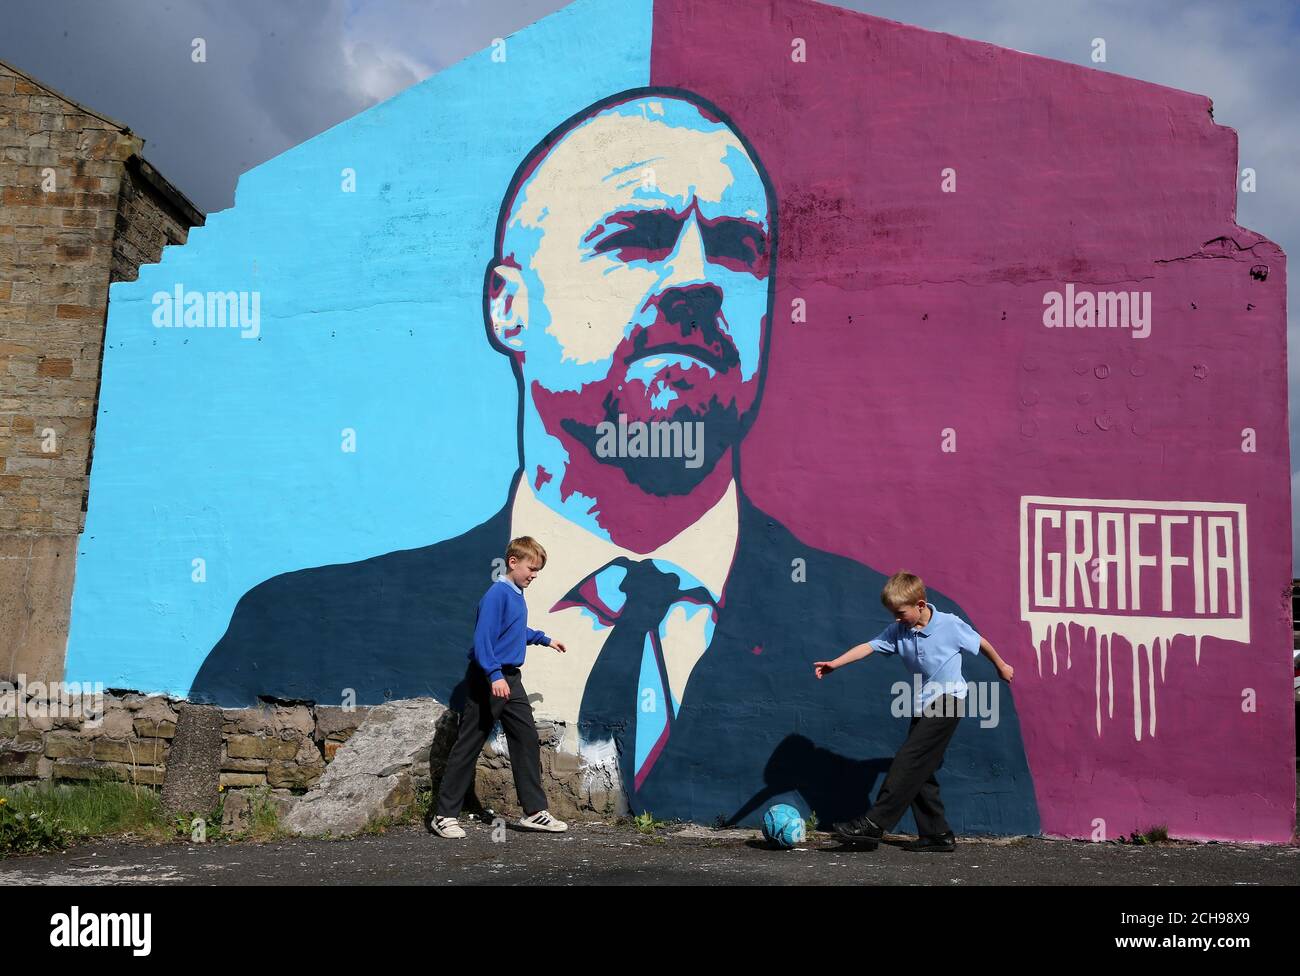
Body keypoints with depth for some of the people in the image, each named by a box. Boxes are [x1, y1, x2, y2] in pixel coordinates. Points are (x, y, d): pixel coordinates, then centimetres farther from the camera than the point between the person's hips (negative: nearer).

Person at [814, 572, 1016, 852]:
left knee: (909, 761, -16)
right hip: (923, 704, 7)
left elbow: (980, 643, 4)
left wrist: (1001, 666, 19)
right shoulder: (898, 631, -1)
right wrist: (834, 664, -26)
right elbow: (868, 647, -12)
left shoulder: (951, 626, -13)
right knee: (920, 770, 6)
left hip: (948, 700, -7)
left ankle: (873, 824, -20)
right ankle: (938, 834, 15)